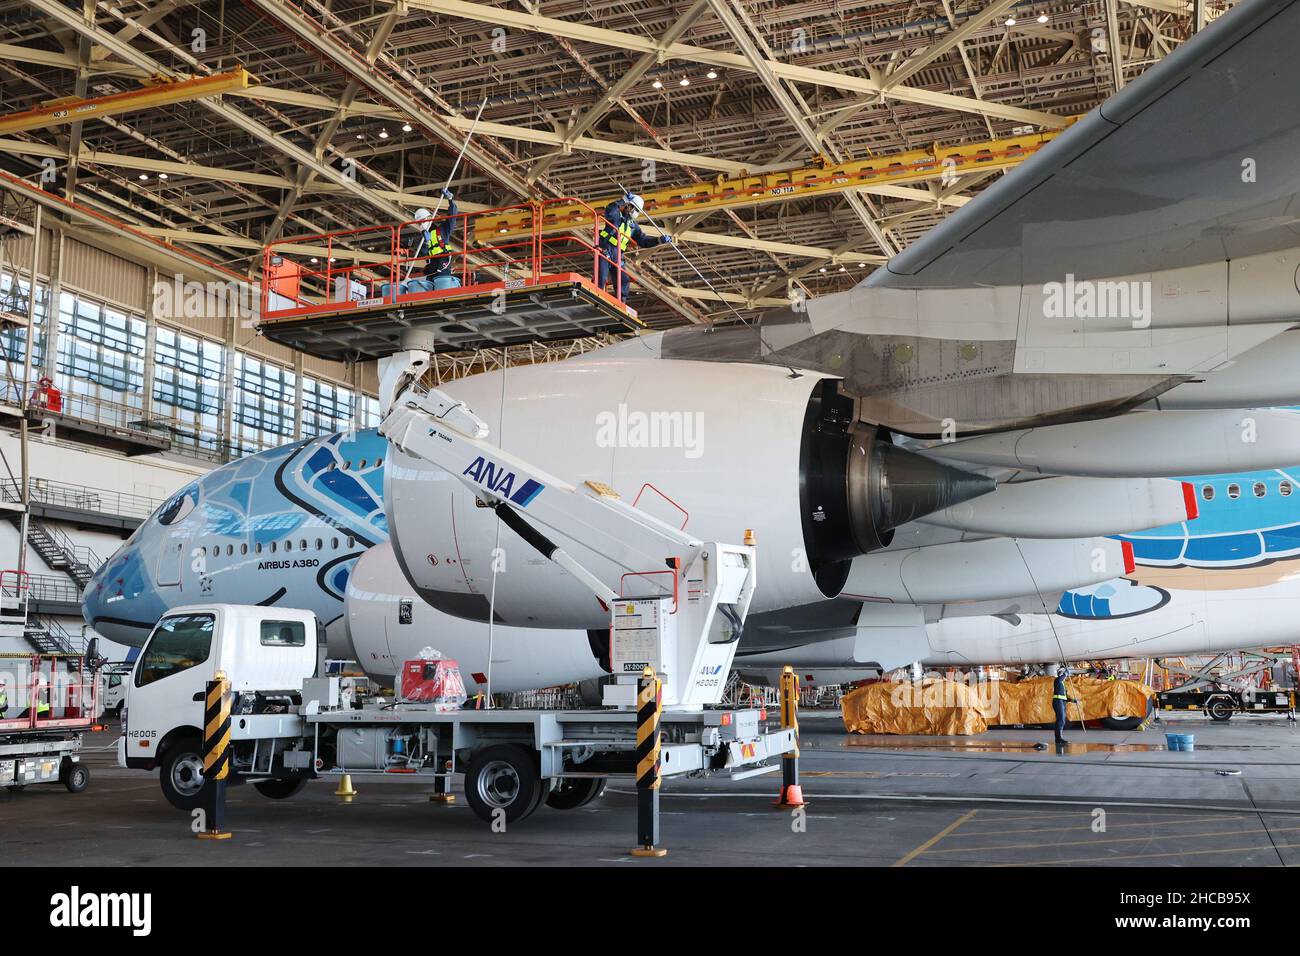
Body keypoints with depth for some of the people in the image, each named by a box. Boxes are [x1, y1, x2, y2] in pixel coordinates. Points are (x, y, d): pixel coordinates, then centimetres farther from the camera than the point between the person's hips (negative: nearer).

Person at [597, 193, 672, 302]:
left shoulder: (633, 225, 21)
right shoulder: (616, 215, 3)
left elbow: (643, 241, 17)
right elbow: (609, 211, -22)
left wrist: (660, 240, 4)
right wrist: (624, 200, -25)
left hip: (617, 255, 7)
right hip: (605, 251, -6)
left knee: (624, 281, -4)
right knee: (601, 279, -17)